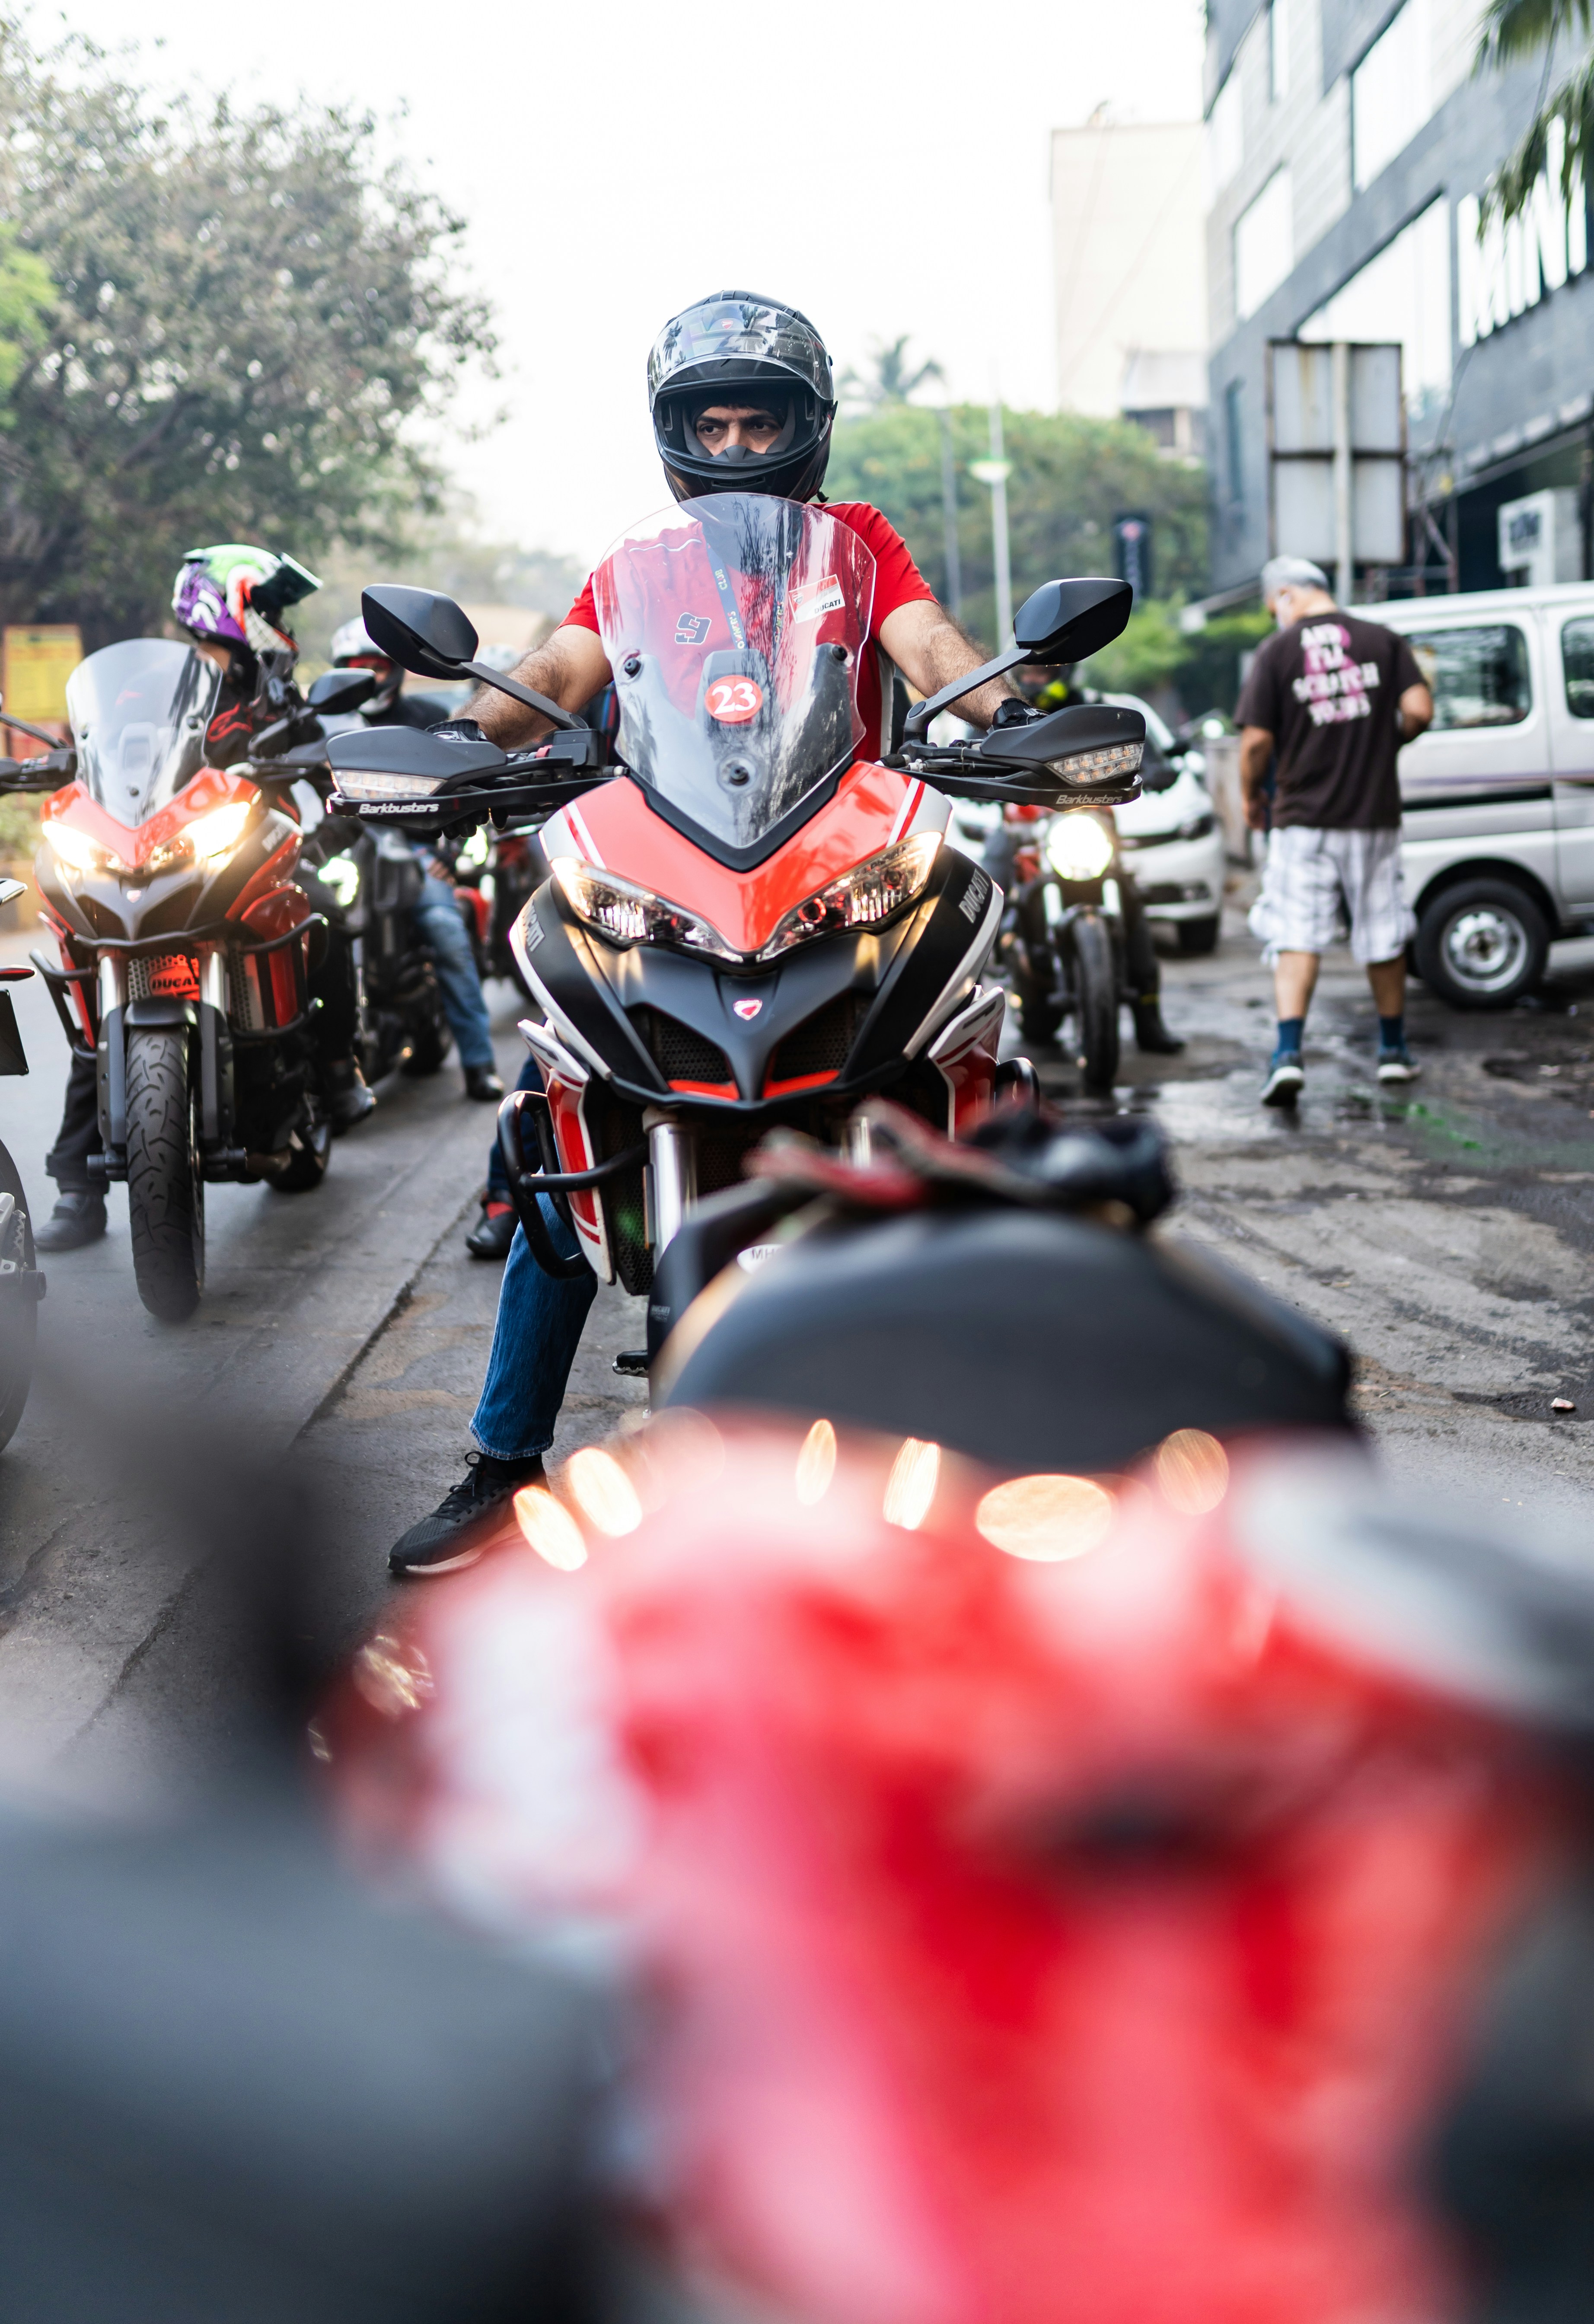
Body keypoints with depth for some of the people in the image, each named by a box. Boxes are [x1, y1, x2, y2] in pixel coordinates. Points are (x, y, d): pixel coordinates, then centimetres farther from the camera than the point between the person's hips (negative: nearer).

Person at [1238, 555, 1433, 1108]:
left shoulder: (1276, 652, -3)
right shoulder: (1383, 640, 3)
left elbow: (1257, 739, -8)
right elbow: (1419, 710, -7)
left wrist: (1251, 796, 9)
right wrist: (1388, 742, 14)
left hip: (1303, 819, -2)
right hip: (1375, 816, 2)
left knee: (1296, 938, -3)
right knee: (1384, 936, 14)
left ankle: (1288, 1052, -18)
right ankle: (1393, 1050, 27)